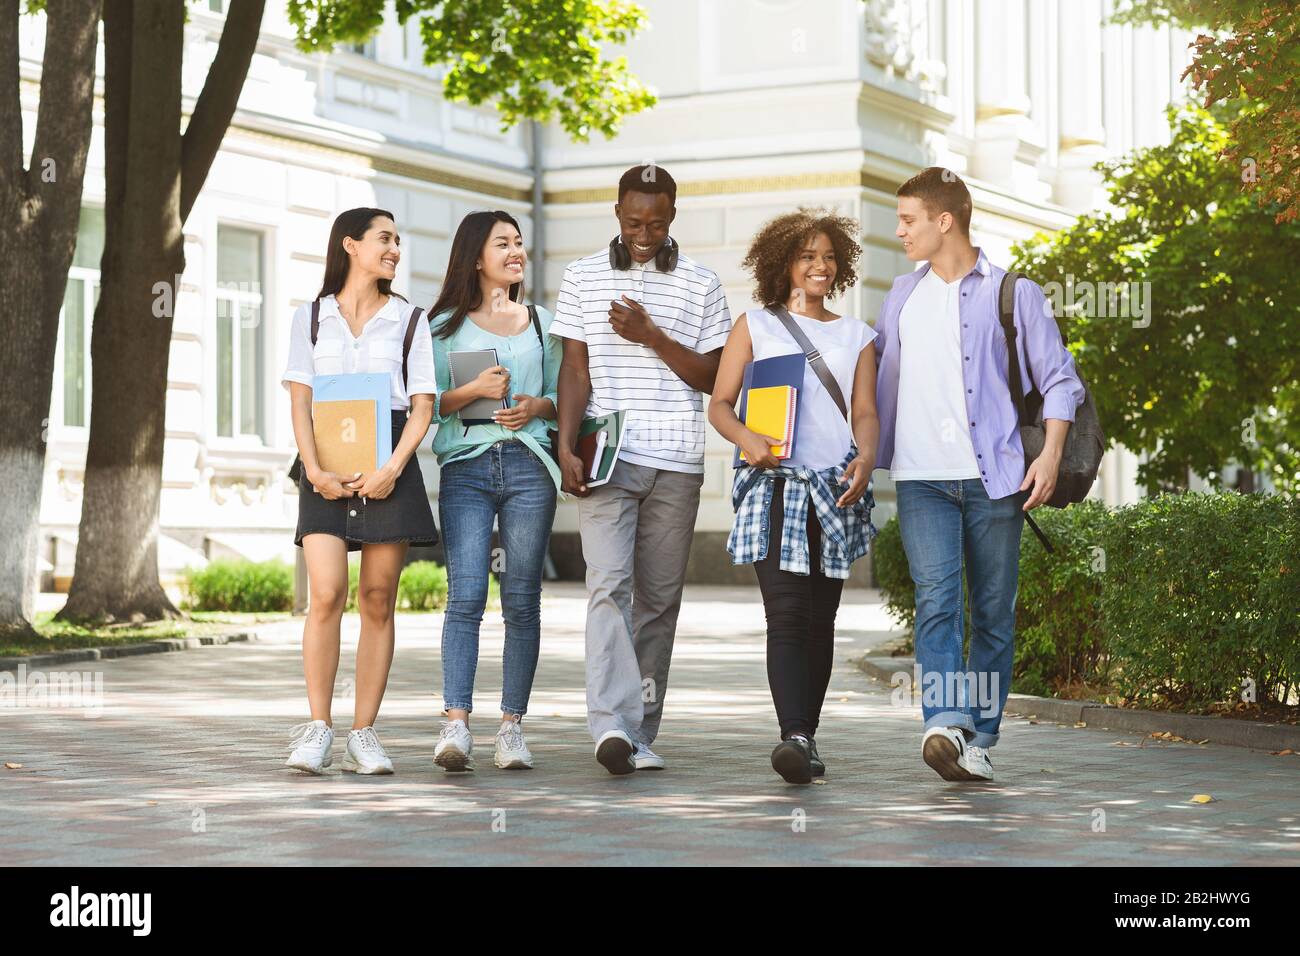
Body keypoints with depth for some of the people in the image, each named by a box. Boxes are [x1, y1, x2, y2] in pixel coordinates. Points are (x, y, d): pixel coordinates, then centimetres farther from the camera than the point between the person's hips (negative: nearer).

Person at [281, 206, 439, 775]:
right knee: (326, 595, -14)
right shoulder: (310, 318, 11)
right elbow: (300, 402, 3)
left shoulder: (409, 320, 12)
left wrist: (392, 468, -11)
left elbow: (423, 407, 4)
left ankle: (363, 737, 3)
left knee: (378, 600, -1)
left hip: (388, 464, 1)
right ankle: (317, 729, -7)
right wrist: (313, 469, -12)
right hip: (327, 467, -1)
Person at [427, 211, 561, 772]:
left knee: (522, 601, -1)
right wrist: (474, 390, -10)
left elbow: (563, 395, 19)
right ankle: (456, 726, -18)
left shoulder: (542, 321, 19)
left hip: (529, 467, 2)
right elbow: (429, 401, 7)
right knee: (465, 596, -13)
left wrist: (538, 406, -2)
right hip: (466, 467, -2)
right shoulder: (446, 324, 11)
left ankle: (512, 727, 3)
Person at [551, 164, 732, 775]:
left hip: (676, 463, 1)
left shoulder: (701, 286, 8)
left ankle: (641, 732, 10)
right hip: (607, 457, -1)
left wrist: (650, 336, -8)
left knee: (660, 596, 4)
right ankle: (612, 724, -24)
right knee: (609, 584, -16)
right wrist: (566, 447, -5)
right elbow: (575, 369, 6)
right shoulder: (583, 277, 9)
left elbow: (711, 378, 4)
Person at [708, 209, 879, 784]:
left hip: (836, 488, 3)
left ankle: (806, 740, 10)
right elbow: (719, 404, 7)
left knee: (820, 619, 3)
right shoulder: (755, 326, 13)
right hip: (774, 484, -3)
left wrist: (866, 457, -12)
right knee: (786, 613, -16)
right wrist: (746, 438, -15)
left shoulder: (856, 337, 19)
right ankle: (795, 737, -26)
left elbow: (865, 412, 10)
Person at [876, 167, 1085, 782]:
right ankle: (946, 725, -29)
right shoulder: (902, 298, 18)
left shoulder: (1013, 293, 5)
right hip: (921, 478, 2)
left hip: (995, 477, -2)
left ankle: (979, 739, 9)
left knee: (994, 612, 1)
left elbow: (1058, 380, 4)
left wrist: (1051, 454, -9)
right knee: (936, 599, -16)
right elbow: (878, 378, 24)